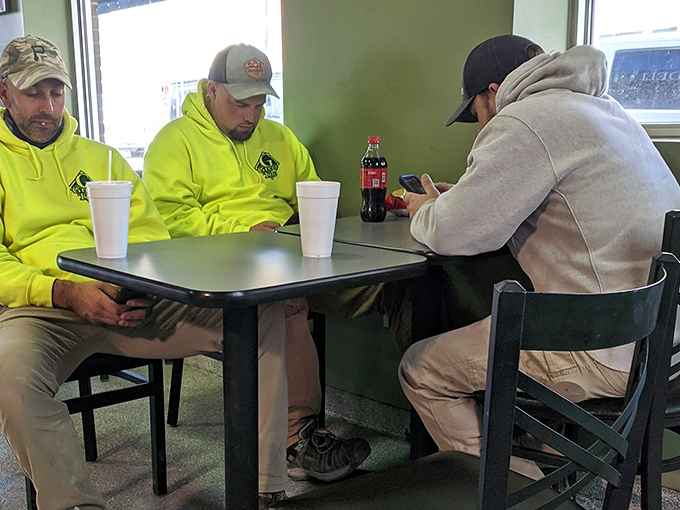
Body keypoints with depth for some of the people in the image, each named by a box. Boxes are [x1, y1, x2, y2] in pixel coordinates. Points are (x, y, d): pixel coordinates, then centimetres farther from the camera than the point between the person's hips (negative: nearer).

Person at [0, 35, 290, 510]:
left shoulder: (101, 157, 23)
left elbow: (149, 234, 14)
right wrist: (66, 293, -18)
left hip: (131, 304, 3)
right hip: (38, 307, -2)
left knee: (265, 316, -16)